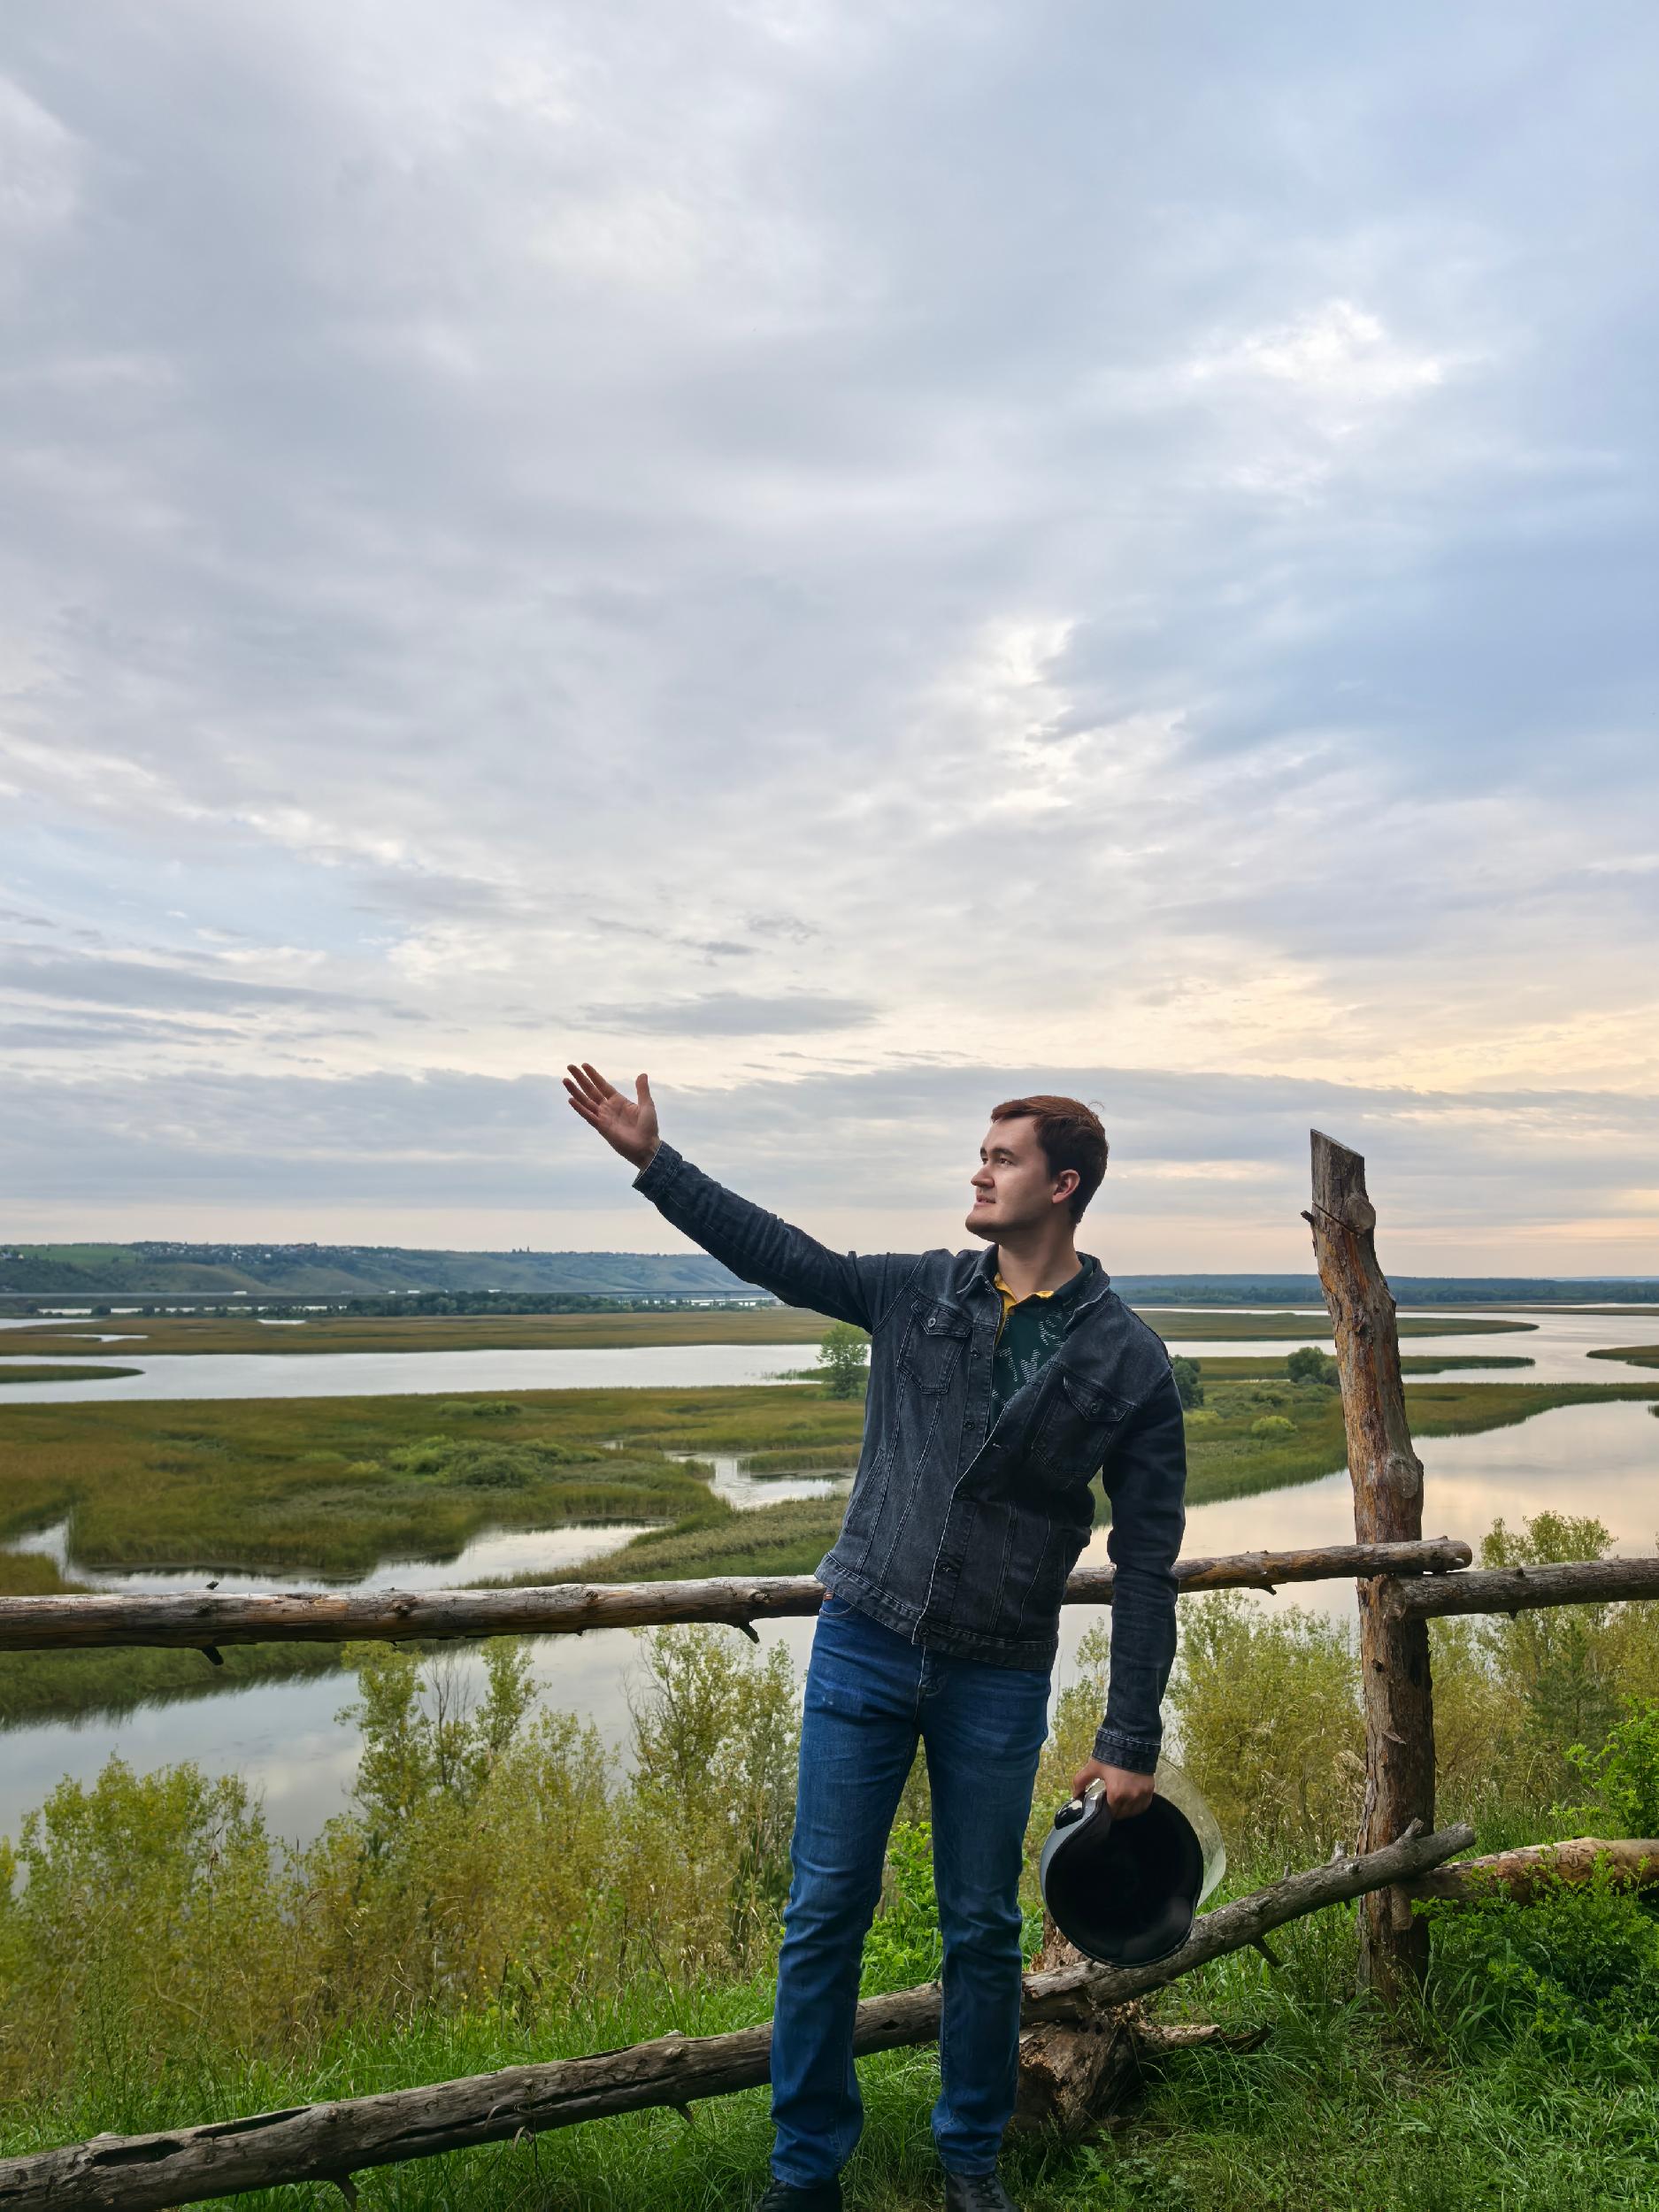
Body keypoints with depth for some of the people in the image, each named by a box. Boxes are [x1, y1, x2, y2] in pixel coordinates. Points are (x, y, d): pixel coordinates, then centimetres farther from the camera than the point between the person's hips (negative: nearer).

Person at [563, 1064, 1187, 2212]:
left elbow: (1147, 1566, -4)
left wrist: (1130, 1742, -5)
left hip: (998, 1681, -1)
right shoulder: (916, 1292, 1)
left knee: (983, 1933, 14)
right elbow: (775, 1252, -2)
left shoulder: (1128, 1361, -6)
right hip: (863, 1648, 2)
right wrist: (652, 1159, -11)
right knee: (825, 1916, 9)